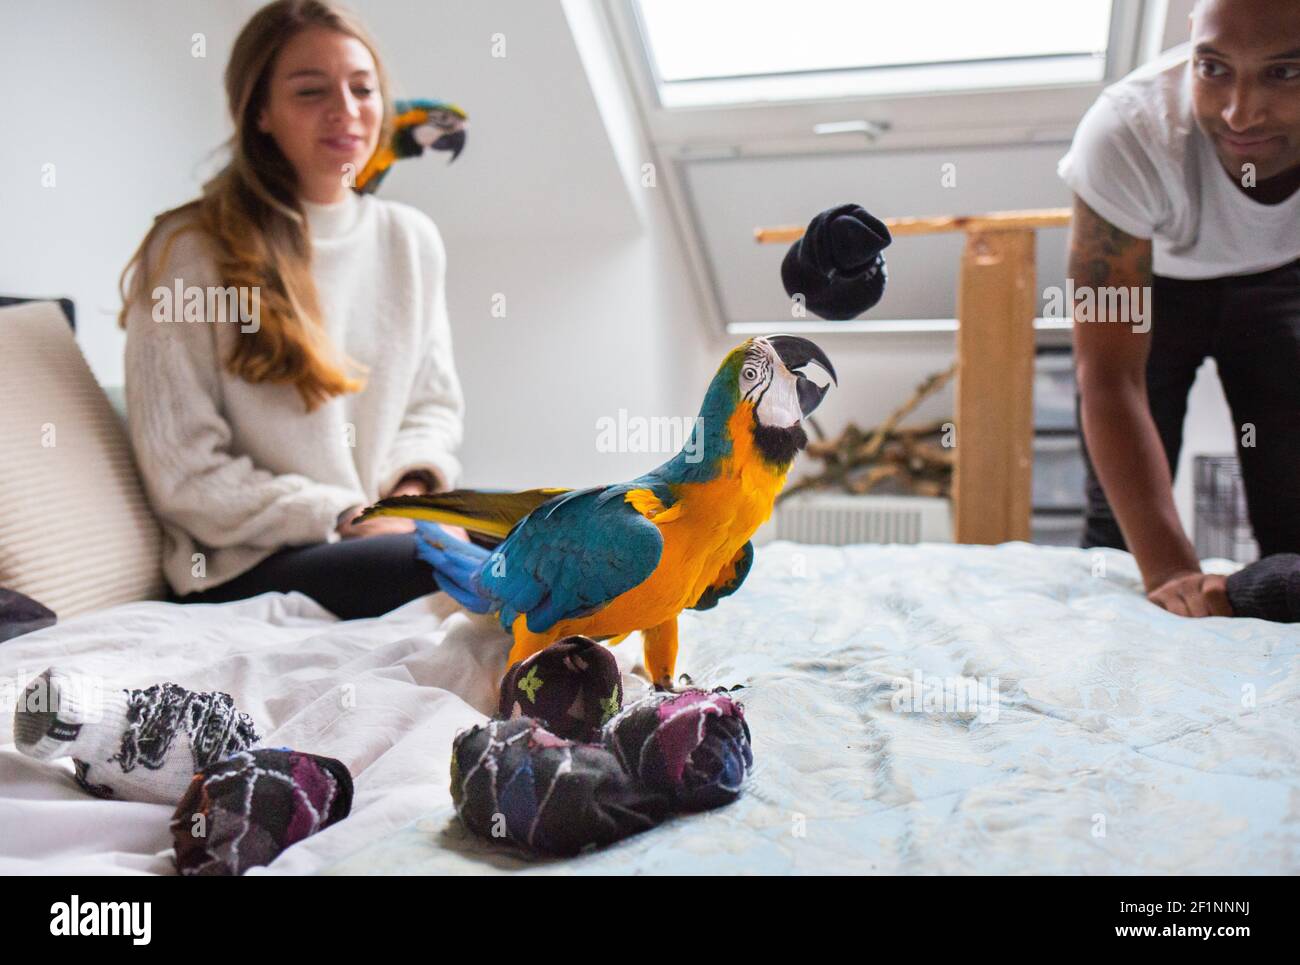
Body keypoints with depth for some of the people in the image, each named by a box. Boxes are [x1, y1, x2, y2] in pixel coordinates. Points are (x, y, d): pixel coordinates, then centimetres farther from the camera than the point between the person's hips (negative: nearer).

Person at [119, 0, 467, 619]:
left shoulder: (411, 239, 9)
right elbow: (183, 475, -9)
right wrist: (346, 521, -16)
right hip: (245, 567, -5)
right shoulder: (190, 251, -7)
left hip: (397, 527, 6)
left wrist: (413, 486, -5)